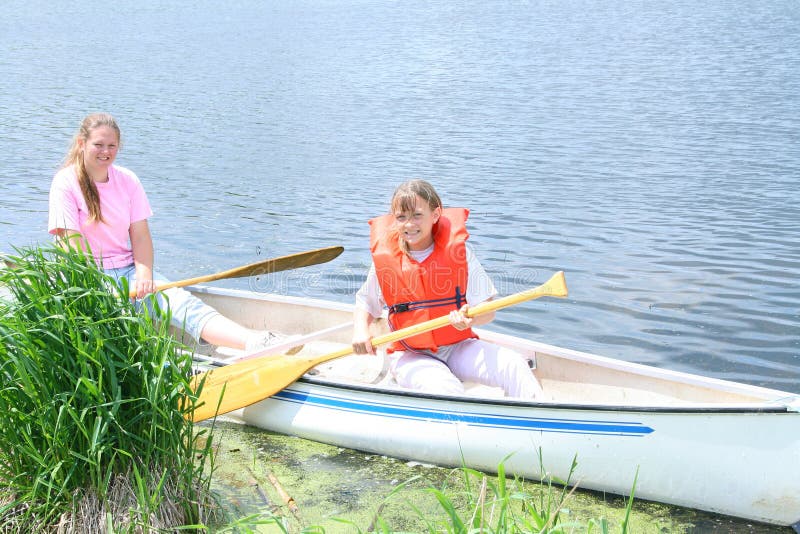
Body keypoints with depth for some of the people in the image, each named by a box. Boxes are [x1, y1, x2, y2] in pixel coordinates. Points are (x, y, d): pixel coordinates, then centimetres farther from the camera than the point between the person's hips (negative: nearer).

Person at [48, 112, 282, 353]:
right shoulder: (66, 182, -4)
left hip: (129, 270, 2)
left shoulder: (128, 180, 9)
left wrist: (144, 275, -16)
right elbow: (73, 243, -12)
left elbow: (140, 236, 3)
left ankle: (256, 342, -44)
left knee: (181, 300, -23)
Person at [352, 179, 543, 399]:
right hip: (409, 355, -1)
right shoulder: (384, 259, -2)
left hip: (459, 347, 1)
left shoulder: (458, 252, -4)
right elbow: (365, 302, 13)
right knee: (444, 388, -35)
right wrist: (360, 330, -8)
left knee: (514, 365, -23)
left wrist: (470, 319, -27)